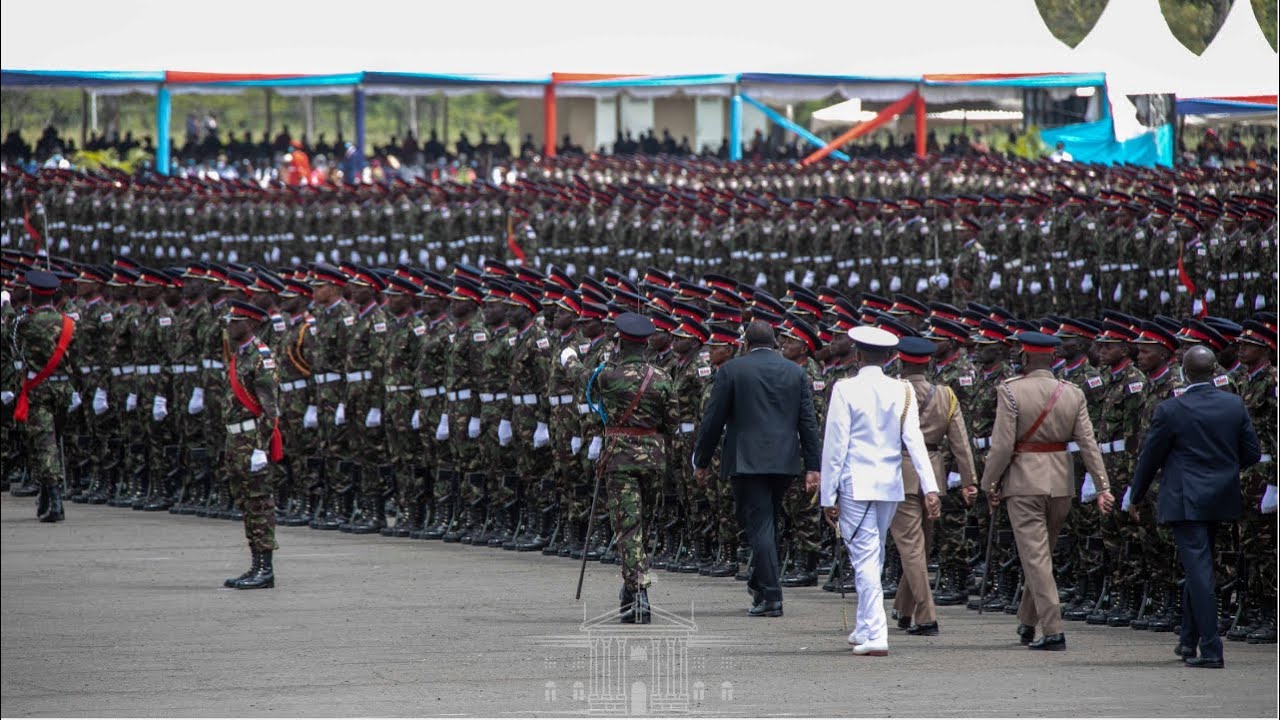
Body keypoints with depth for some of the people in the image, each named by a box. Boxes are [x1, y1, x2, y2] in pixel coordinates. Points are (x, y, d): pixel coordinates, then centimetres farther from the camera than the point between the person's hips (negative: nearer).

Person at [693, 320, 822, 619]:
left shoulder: (731, 370, -3)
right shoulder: (796, 372, 7)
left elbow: (713, 419, -2)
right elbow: (809, 422, 6)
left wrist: (701, 462, 6)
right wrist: (812, 467, 8)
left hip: (747, 460, -4)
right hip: (785, 460, 4)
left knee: (759, 526, -4)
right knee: (768, 523, 17)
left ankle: (771, 597, -10)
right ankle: (760, 585, 28)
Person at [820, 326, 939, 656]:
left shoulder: (845, 390, -8)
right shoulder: (902, 391, 2)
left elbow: (835, 445, -8)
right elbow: (914, 441, -5)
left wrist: (829, 495, -4)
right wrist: (930, 488, -8)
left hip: (855, 484, -4)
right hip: (890, 485, 4)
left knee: (865, 558, -4)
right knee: (874, 557, 19)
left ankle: (876, 636, -12)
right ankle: (865, 628, 29)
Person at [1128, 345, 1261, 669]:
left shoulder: (1170, 410, -12)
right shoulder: (1235, 405, -1)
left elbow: (1150, 457, -3)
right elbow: (1252, 453, 5)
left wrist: (1136, 497, 11)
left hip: (1186, 501, -5)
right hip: (1221, 498, 5)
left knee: (1199, 570, -6)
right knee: (1199, 568, 20)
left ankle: (1210, 649, -11)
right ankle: (1189, 640, 29)